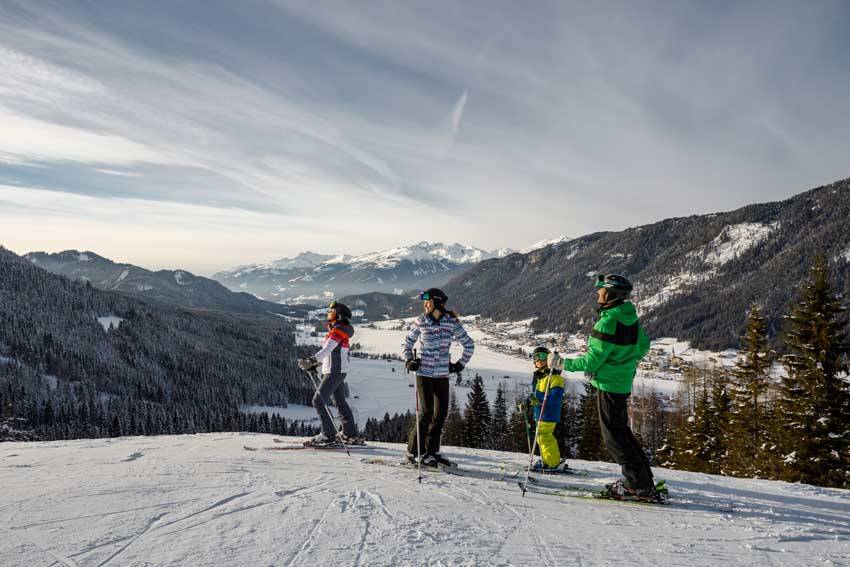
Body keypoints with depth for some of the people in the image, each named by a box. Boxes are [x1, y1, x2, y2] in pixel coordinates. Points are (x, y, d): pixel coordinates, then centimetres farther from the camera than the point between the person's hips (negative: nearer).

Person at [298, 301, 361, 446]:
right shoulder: (339, 330, 17)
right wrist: (314, 364, 17)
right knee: (340, 402, 15)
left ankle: (328, 435, -7)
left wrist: (312, 360, -38)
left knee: (318, 400, -8)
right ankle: (350, 435, 22)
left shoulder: (337, 330, -14)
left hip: (334, 372, -10)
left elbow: (327, 349, -29)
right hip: (339, 372, 10)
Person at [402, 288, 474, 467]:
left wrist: (460, 364, 6)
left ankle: (432, 451, 20)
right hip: (424, 373, -3)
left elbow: (469, 344, 9)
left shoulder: (451, 322, -1)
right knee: (426, 412, -8)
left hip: (443, 374, 3)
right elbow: (407, 344, 11)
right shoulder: (420, 322, -2)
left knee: (441, 413, 6)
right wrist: (409, 360, -5)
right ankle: (414, 451, 2)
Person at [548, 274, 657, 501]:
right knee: (621, 430, 20)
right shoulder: (630, 317, 4)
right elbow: (643, 346, 17)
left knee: (614, 436, 1)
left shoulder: (607, 323, -24)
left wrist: (561, 363, -12)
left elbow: (591, 362, -21)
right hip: (624, 383, 9)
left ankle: (639, 486, 7)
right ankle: (643, 479, 27)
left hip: (609, 385, -9)